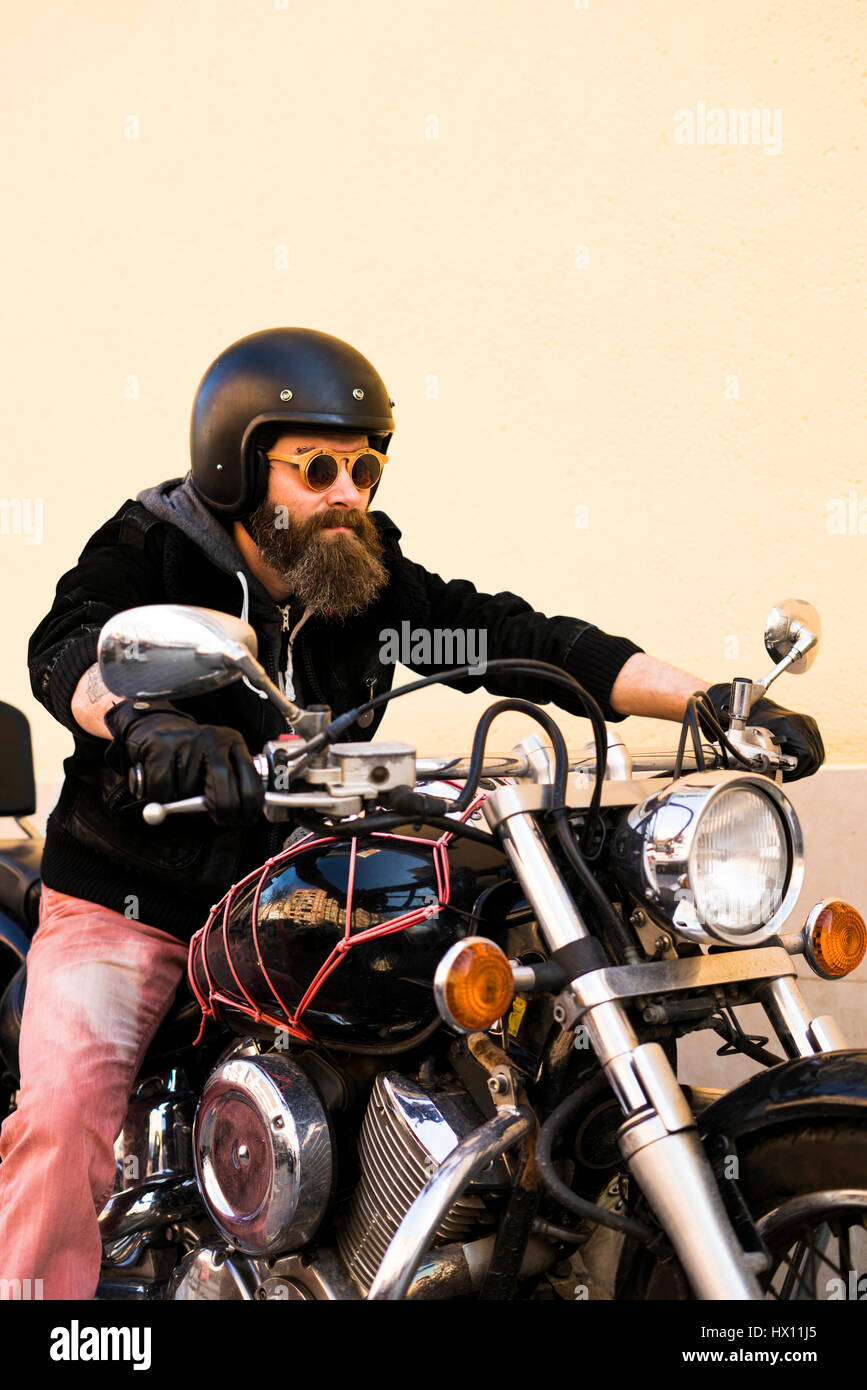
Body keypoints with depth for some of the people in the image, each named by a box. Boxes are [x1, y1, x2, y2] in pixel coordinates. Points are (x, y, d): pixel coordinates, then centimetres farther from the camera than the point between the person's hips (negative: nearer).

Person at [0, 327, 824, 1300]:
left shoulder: (378, 586, 3)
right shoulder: (150, 551, -9)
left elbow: (524, 641, -6)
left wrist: (717, 705, -18)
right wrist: (149, 721, -54)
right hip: (126, 907, -4)